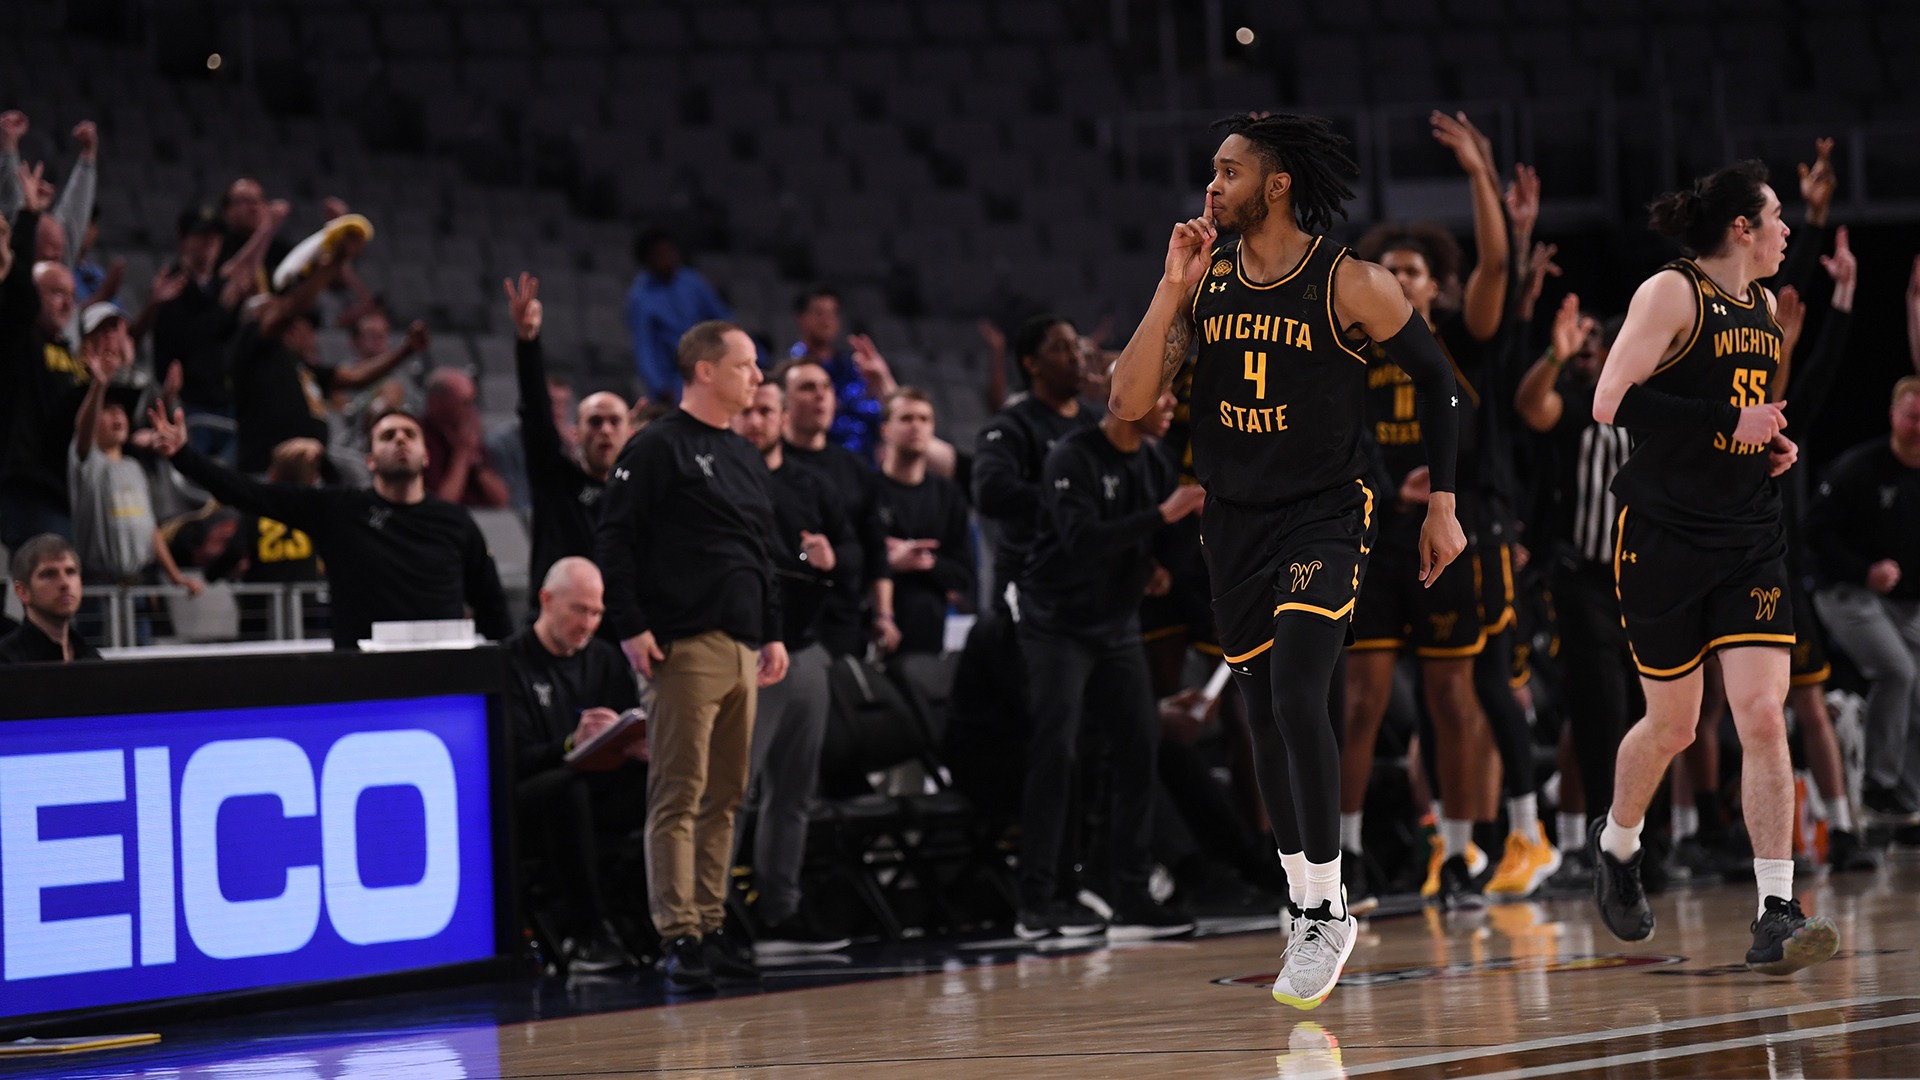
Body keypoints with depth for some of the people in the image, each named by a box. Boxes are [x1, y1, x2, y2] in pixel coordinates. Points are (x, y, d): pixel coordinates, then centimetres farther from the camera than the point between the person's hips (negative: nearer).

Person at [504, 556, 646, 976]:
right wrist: (571, 745, -32)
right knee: (566, 785, -40)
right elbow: (514, 761, -13)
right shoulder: (511, 663, -3)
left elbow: (634, 742, 15)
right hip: (527, 803, -5)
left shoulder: (605, 659, 17)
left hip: (598, 796, 5)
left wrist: (638, 746, -11)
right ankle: (589, 934, -36)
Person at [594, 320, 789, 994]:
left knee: (726, 796, 9)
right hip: (687, 647, -8)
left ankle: (712, 929, 14)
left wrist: (772, 632, 20)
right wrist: (631, 628, -16)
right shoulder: (658, 449, -5)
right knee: (680, 795, -8)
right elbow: (614, 541, -10)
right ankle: (680, 938, -10)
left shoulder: (744, 458, 20)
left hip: (742, 651, 8)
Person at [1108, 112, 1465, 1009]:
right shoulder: (1205, 279, 0)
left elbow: (1436, 380, -1)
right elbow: (1129, 404, -6)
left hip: (1325, 515, -6)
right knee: (1264, 714, 11)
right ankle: (1306, 912, 22)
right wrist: (1173, 291, -14)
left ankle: (1328, 910, -11)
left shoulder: (1350, 284, -13)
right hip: (1235, 521, 6)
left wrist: (1441, 506, -2)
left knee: (1298, 700, -21)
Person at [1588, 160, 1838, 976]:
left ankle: (1775, 917, -13)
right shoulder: (1671, 294, -9)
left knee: (1763, 716, -10)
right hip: (1665, 538, -5)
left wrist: (1772, 442, 9)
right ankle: (1616, 843, 38)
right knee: (1673, 727, 7)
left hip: (1750, 540, 5)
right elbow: (1612, 401, -19)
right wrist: (1726, 423, -21)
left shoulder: (1763, 307, 13)